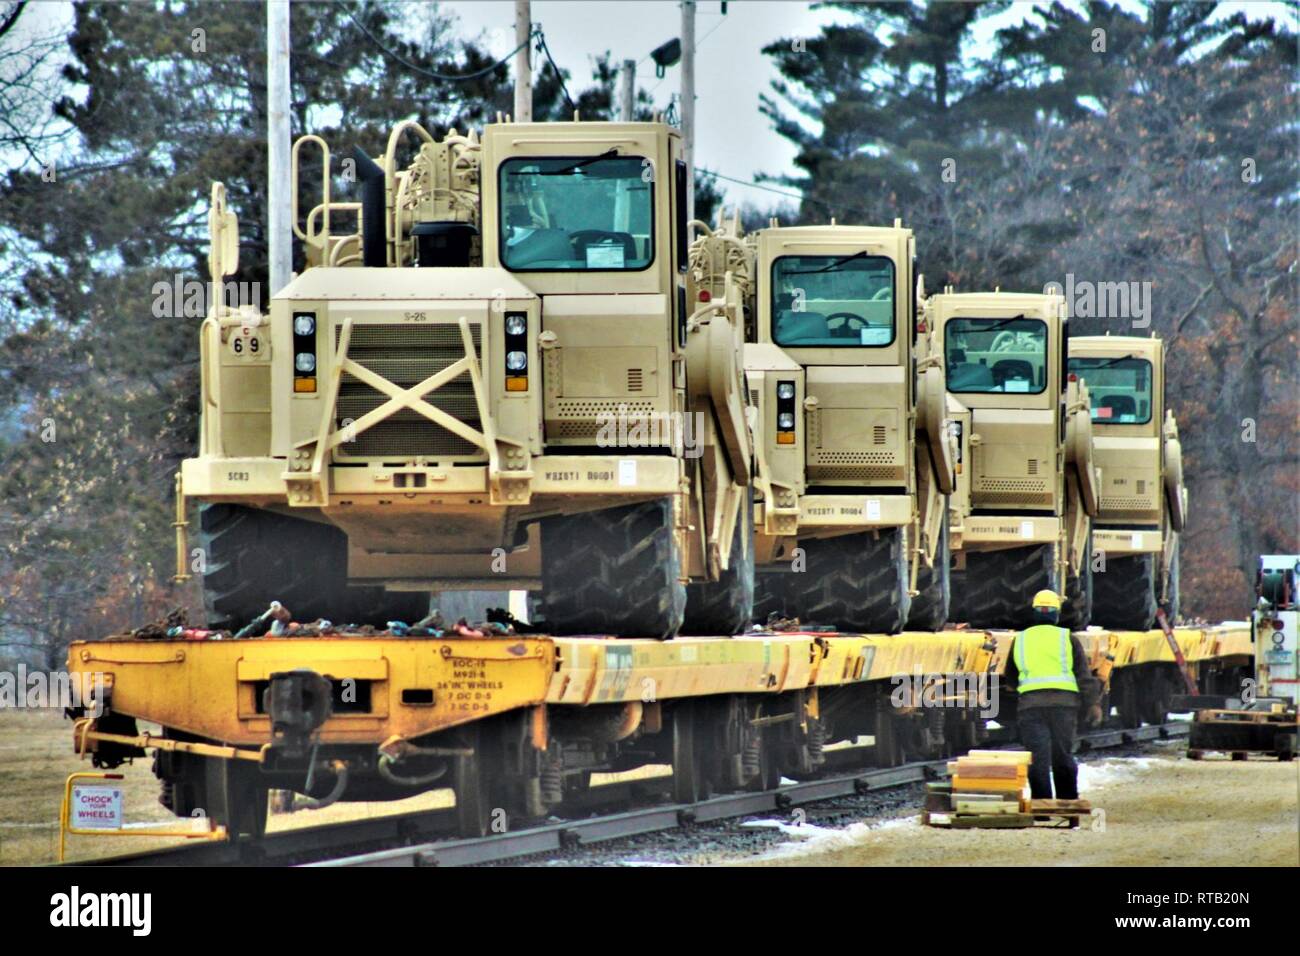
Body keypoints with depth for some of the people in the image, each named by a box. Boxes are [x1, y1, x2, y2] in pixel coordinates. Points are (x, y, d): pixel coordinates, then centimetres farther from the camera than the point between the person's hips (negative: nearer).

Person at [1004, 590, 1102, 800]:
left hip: (1030, 703, 0)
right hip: (1064, 702, 0)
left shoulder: (1020, 640, 12)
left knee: (1038, 758, -2)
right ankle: (1068, 804, 12)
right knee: (1063, 755, 8)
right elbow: (1084, 674, 1)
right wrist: (1092, 703, 6)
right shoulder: (1068, 639, 6)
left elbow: (1010, 678, 22)